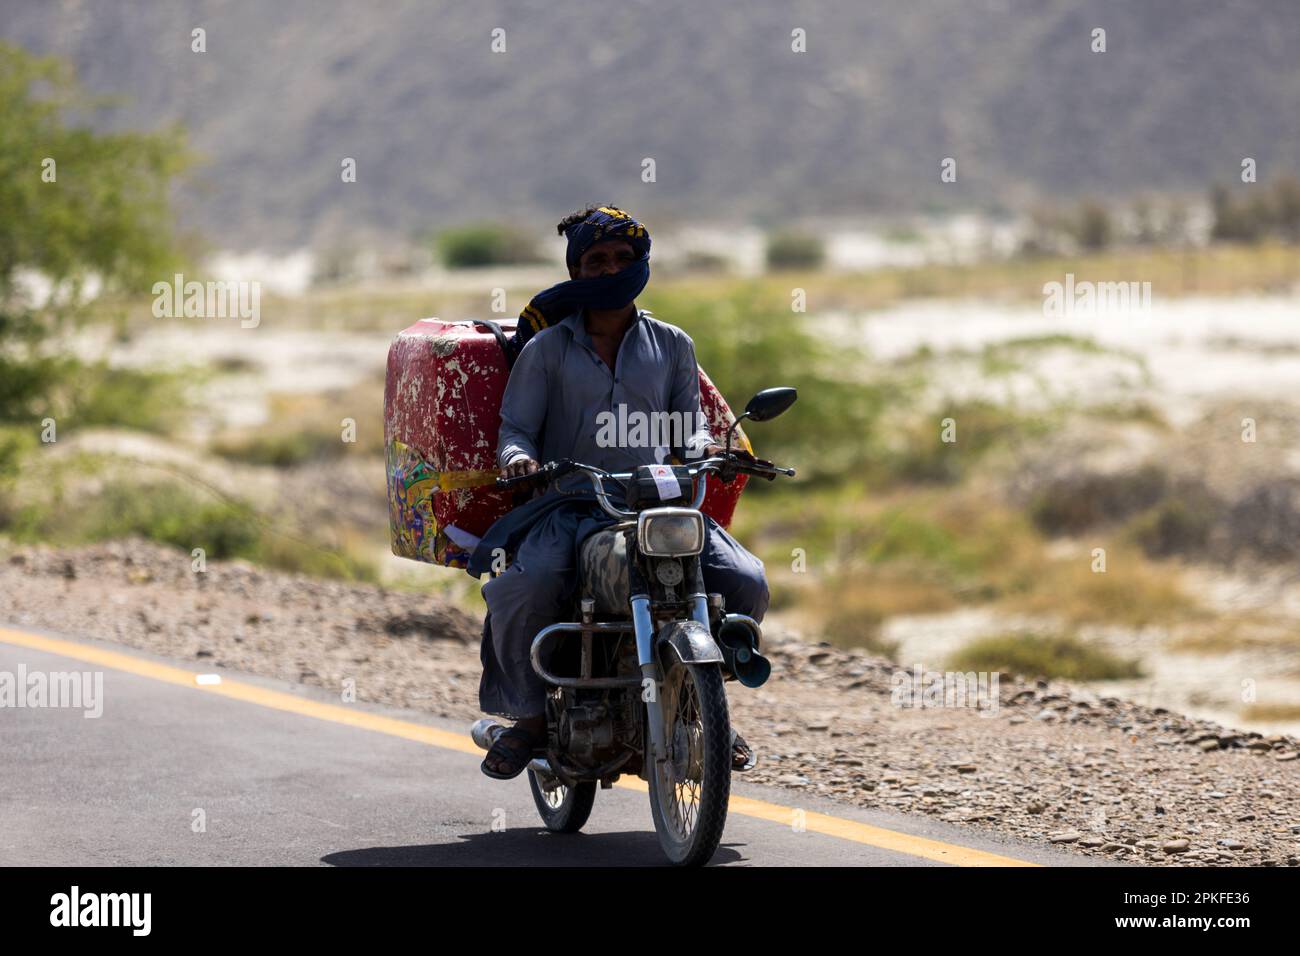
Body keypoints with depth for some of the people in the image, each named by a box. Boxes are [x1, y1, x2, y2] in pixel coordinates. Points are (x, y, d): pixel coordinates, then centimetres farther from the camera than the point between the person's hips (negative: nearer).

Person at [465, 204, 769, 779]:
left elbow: (687, 421, 16)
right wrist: (517, 455, -17)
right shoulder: (546, 348, 12)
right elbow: (516, 426, 7)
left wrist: (703, 447, -8)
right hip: (567, 505, -2)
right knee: (519, 592, -34)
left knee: (745, 584, -22)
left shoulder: (671, 345, 19)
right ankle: (531, 714, -7)